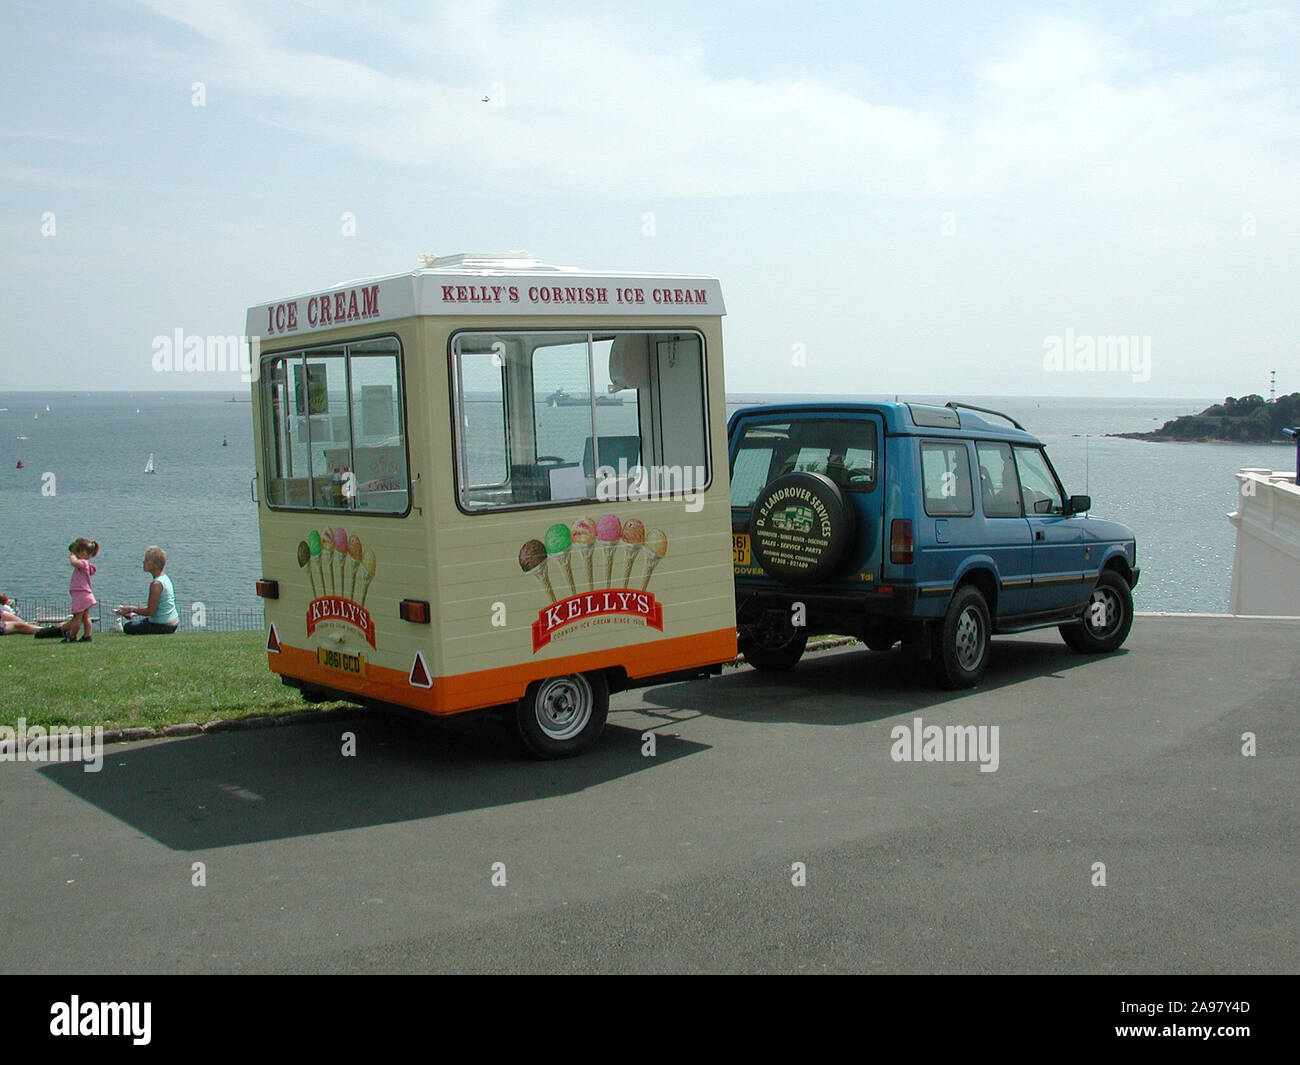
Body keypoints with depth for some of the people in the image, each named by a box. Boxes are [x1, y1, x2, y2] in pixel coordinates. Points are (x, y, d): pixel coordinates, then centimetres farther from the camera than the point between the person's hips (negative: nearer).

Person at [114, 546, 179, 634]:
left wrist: (131, 609, -8)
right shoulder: (165, 578, 8)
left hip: (164, 626, -9)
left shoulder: (156, 584, -21)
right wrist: (135, 609, 15)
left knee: (128, 627, 0)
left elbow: (151, 611, -19)